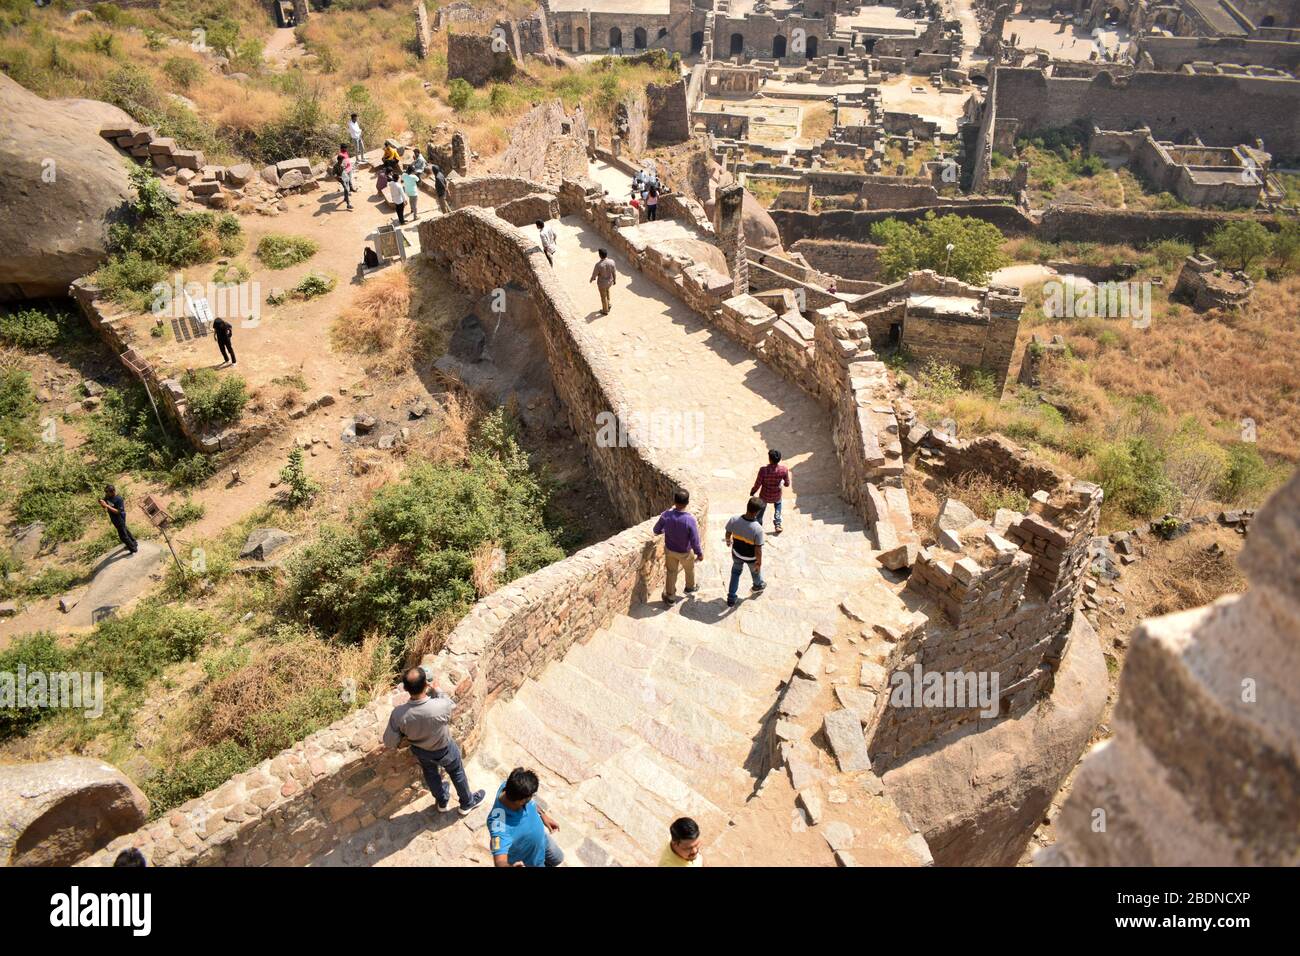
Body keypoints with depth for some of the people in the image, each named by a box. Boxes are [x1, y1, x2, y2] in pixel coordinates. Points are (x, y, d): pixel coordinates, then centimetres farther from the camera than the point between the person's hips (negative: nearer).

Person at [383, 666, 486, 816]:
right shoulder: (441, 707, -42)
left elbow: (389, 743, -20)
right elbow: (450, 705, -15)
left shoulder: (398, 713, -36)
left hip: (420, 751, 2)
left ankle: (442, 801, 58)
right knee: (457, 773, 28)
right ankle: (467, 803, 51)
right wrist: (437, 690, -1)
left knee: (431, 775, 33)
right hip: (444, 750, -2)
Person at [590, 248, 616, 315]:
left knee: (603, 296, 20)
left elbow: (594, 274, -18)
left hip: (602, 283, -4)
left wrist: (591, 279, 5)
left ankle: (605, 311, 42)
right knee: (607, 290, 36)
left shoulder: (598, 264, -33)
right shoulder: (611, 262, -23)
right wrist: (614, 280, 12)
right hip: (609, 281, 4)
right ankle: (608, 305, 52)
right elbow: (614, 272, -8)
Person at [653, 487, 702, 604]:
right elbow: (695, 542, -27)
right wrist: (700, 554, -8)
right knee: (689, 570, 29)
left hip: (669, 550, 2)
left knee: (671, 573, 23)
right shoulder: (690, 520, -35)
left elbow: (656, 530, -8)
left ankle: (670, 597, 37)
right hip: (685, 553, -2)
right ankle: (690, 587, 55)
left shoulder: (666, 515, -26)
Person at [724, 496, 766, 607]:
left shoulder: (734, 520, -27)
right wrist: (759, 562, -8)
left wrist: (728, 541, 17)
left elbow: (728, 533, -7)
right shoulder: (758, 529, -37)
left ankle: (731, 599, 36)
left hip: (736, 553, 3)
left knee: (736, 572, 29)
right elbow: (758, 550, -26)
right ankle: (758, 586, 62)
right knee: (755, 571, 31)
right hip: (751, 558, -3)